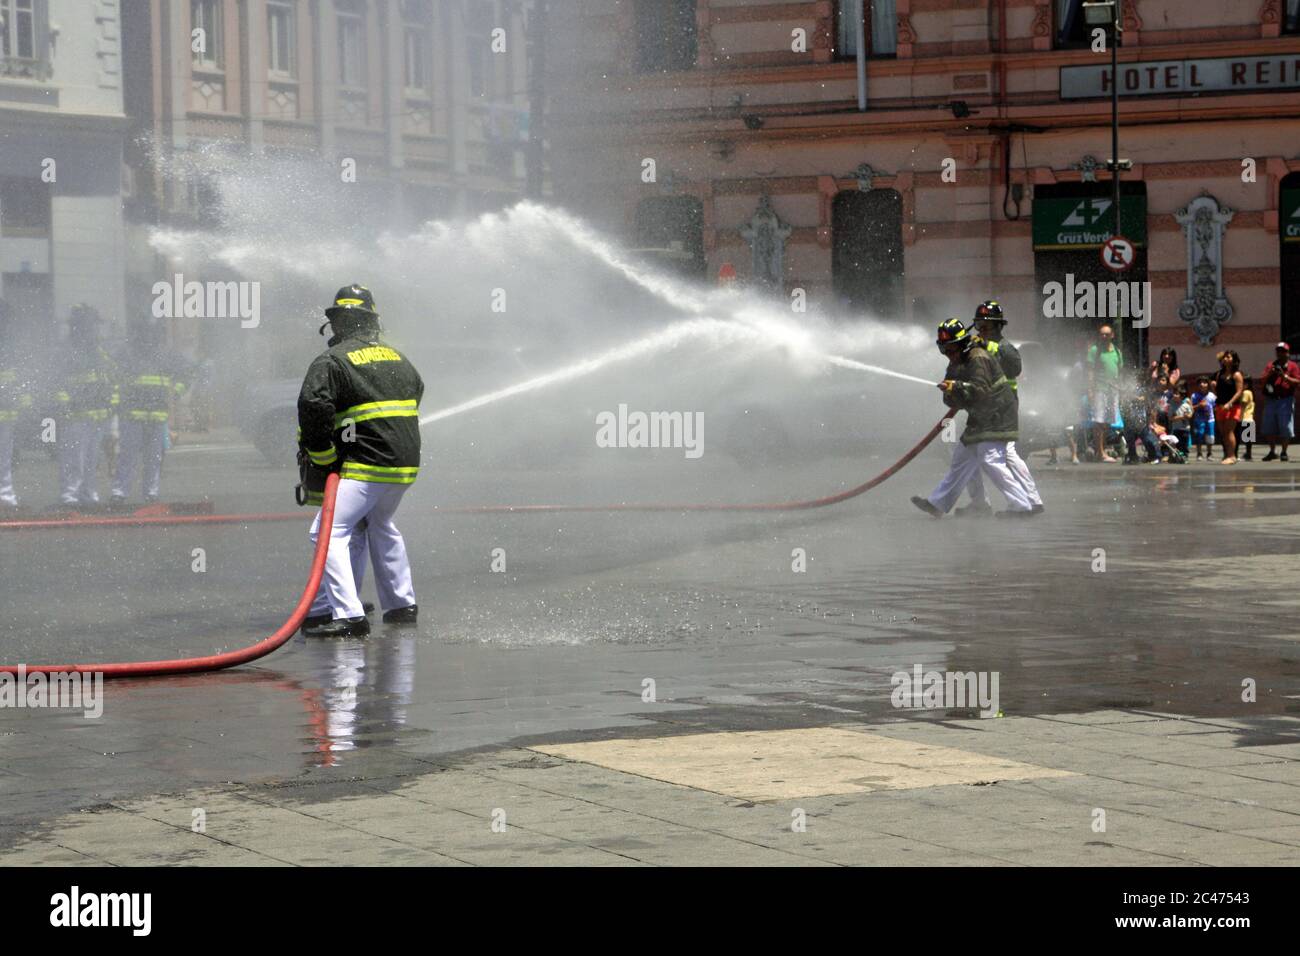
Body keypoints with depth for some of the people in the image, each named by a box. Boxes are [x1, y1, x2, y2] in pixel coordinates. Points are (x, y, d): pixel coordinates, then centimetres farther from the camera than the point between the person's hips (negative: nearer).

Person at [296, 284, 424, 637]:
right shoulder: (399, 358, 18)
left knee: (329, 532, -10)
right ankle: (401, 605, 32)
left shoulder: (332, 361, -7)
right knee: (379, 525, 29)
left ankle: (348, 615, -22)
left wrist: (323, 458, -8)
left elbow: (313, 407, -19)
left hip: (367, 465, -8)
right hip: (407, 463, 8)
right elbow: (417, 392, 30)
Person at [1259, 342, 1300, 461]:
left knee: (1285, 428, -5)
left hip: (1285, 400, -4)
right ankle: (1272, 452, 18)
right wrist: (1269, 374, -10)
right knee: (1269, 428, 8)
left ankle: (1284, 452, 4)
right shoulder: (1271, 365, 15)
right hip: (1270, 400, 4)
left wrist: (1284, 376, -18)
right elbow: (1262, 380, 9)